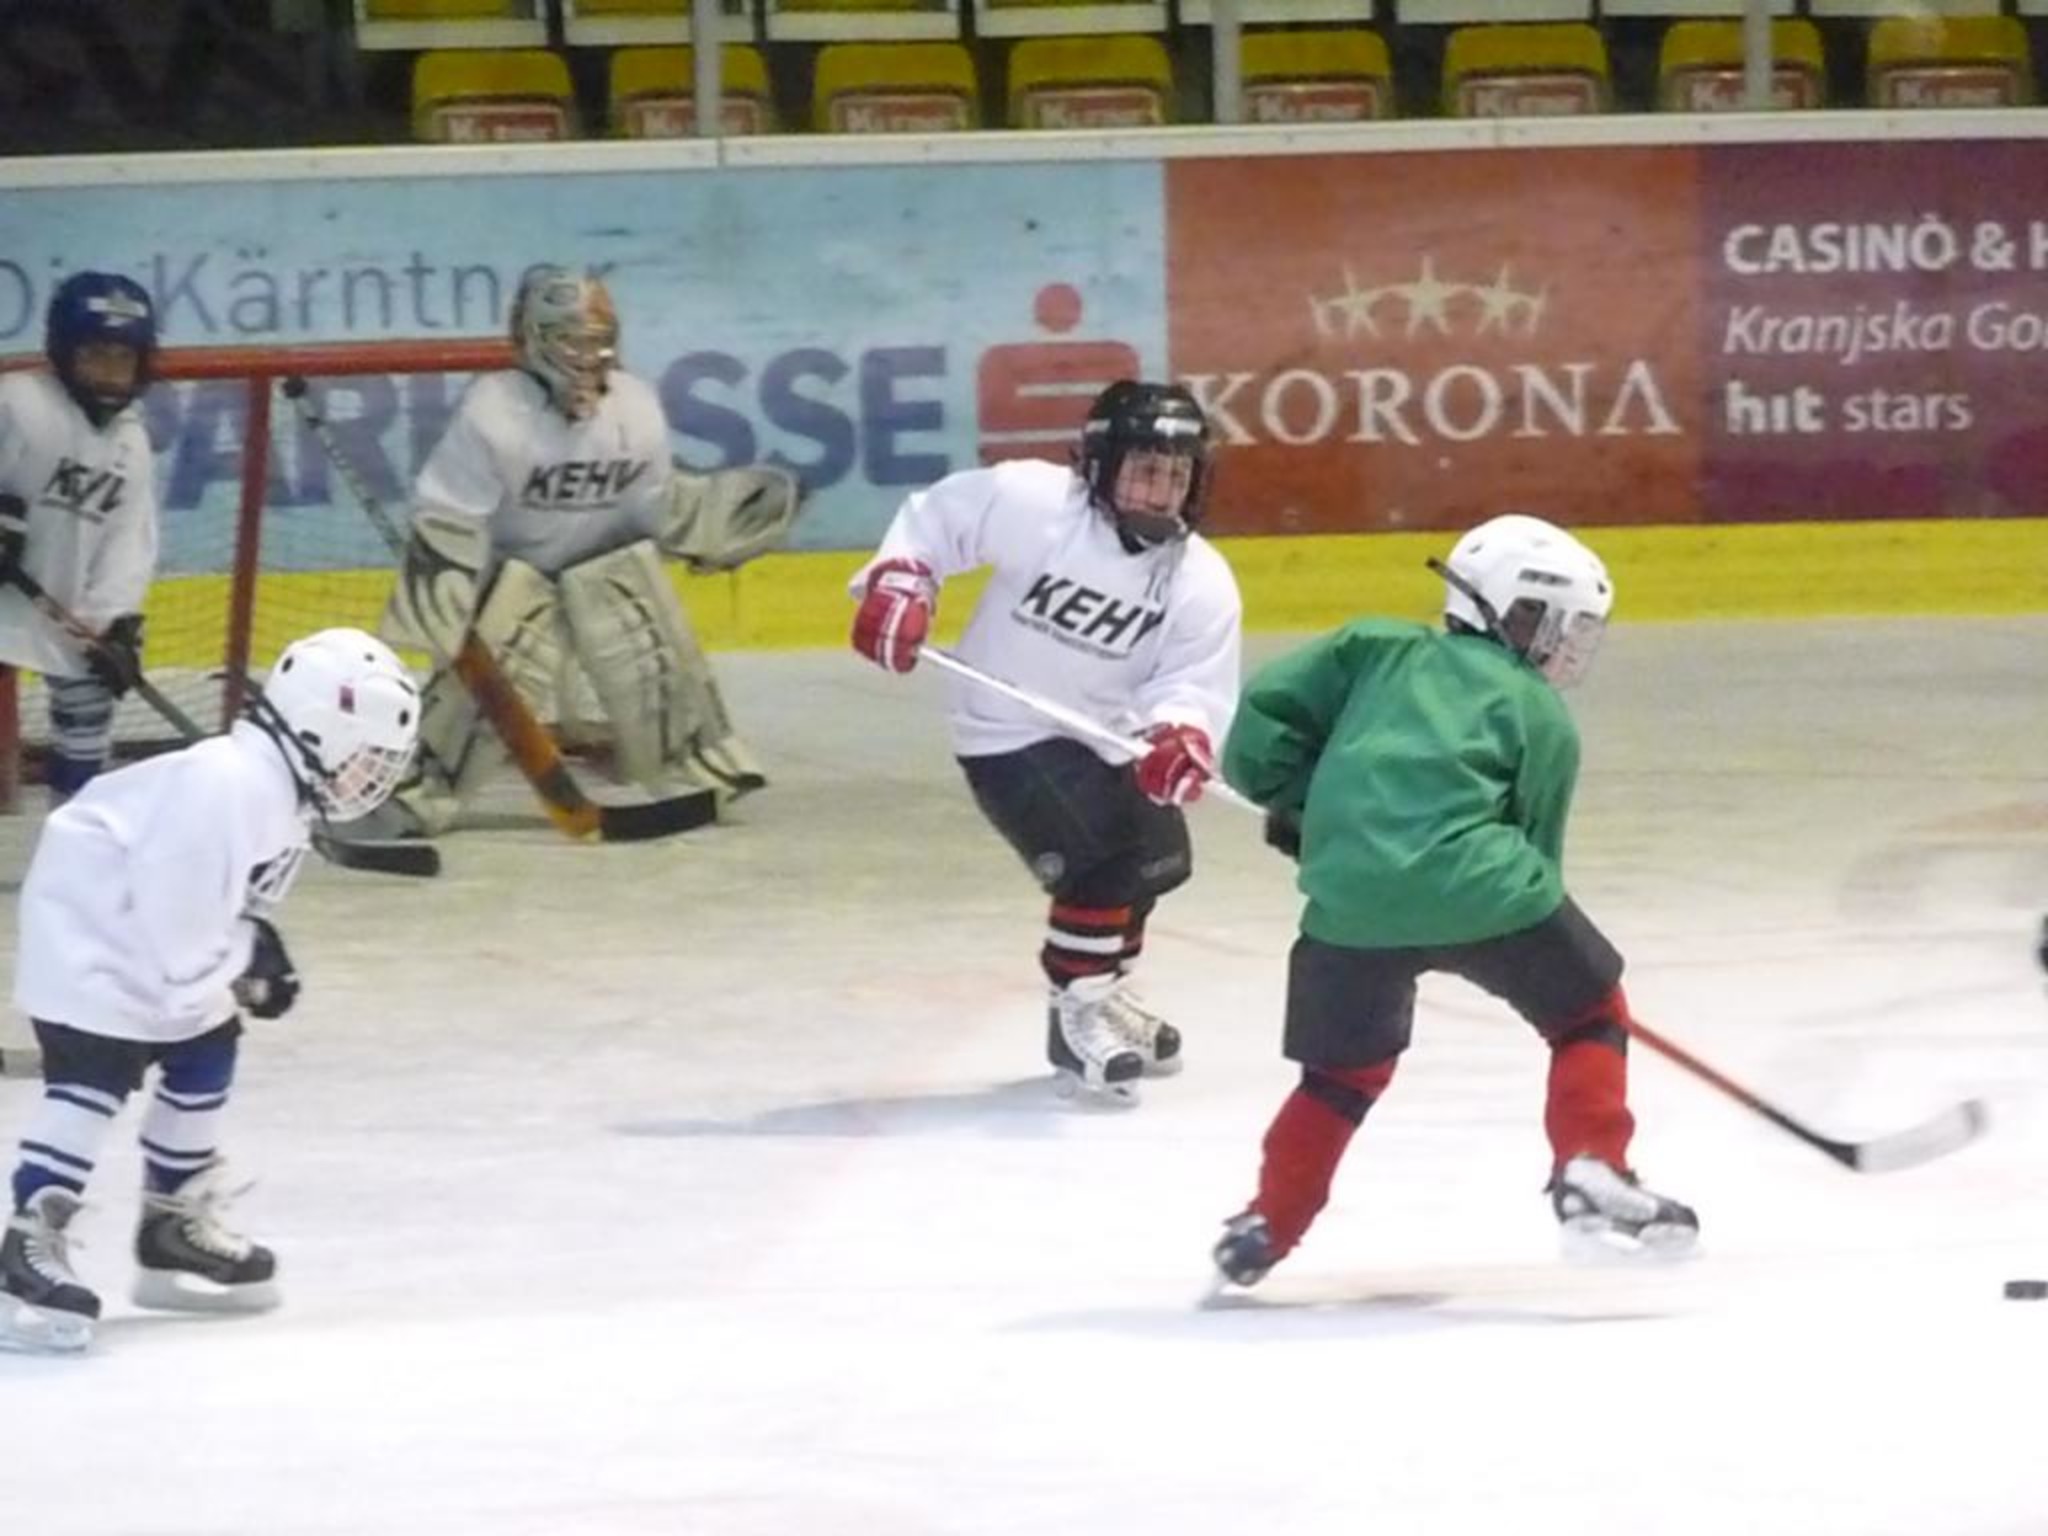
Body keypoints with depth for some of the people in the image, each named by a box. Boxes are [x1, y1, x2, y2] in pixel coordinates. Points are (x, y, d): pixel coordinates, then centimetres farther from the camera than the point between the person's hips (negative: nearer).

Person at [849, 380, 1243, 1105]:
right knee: (1103, 862, -22)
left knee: (1155, 857, 20)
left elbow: (1195, 684, -20)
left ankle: (1100, 990, 46)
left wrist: (1179, 736, -41)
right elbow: (935, 518, -9)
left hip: (1109, 734, 6)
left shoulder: (1200, 581, -14)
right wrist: (897, 585, -20)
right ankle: (1079, 1020, -10)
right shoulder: (1029, 501, -23)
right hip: (1010, 733, -6)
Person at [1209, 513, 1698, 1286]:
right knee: (1590, 1012, 19)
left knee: (1346, 1067, 24)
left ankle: (1267, 1227, 21)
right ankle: (1592, 1178, 8)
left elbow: (1264, 712, 12)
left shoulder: (1381, 648, 20)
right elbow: (1532, 847, 17)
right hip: (1471, 888, -3)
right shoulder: (1542, 718, 14)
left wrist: (1292, 805, 25)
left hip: (1350, 896, 3)